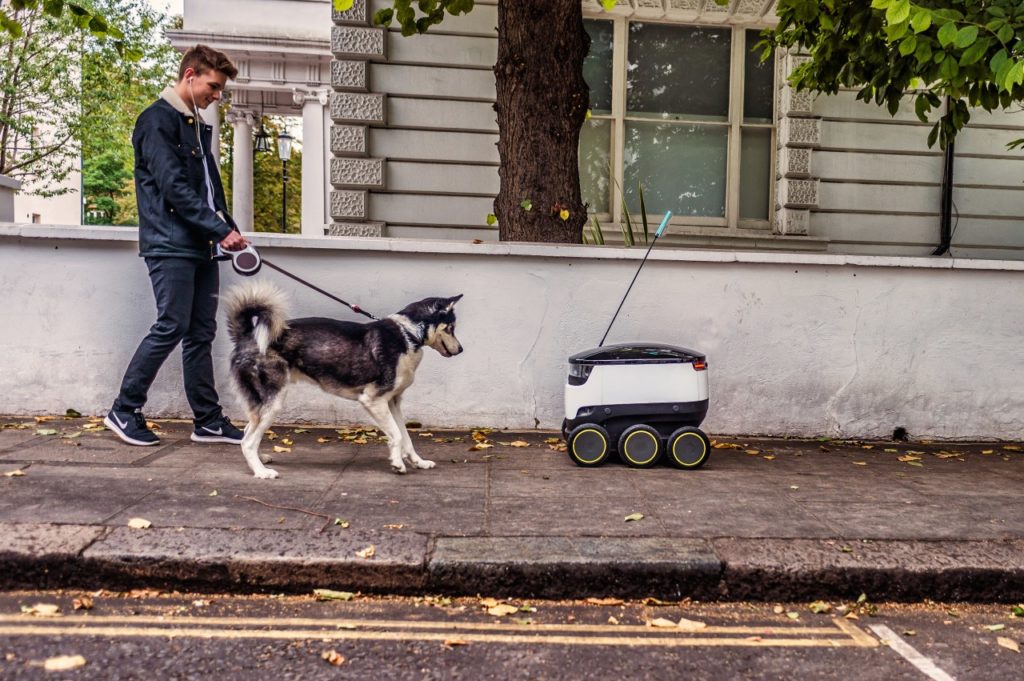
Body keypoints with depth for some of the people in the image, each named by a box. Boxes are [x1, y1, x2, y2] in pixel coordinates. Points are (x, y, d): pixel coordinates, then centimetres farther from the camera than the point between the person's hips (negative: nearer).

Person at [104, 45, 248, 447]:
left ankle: (208, 421, 11)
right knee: (172, 327, -8)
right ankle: (124, 411, 6)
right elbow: (174, 187, -16)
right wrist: (222, 229, -17)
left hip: (202, 247, 8)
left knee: (201, 333, 7)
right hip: (171, 245, -8)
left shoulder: (199, 127, 19)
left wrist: (230, 230, 7)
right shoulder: (157, 120, -7)